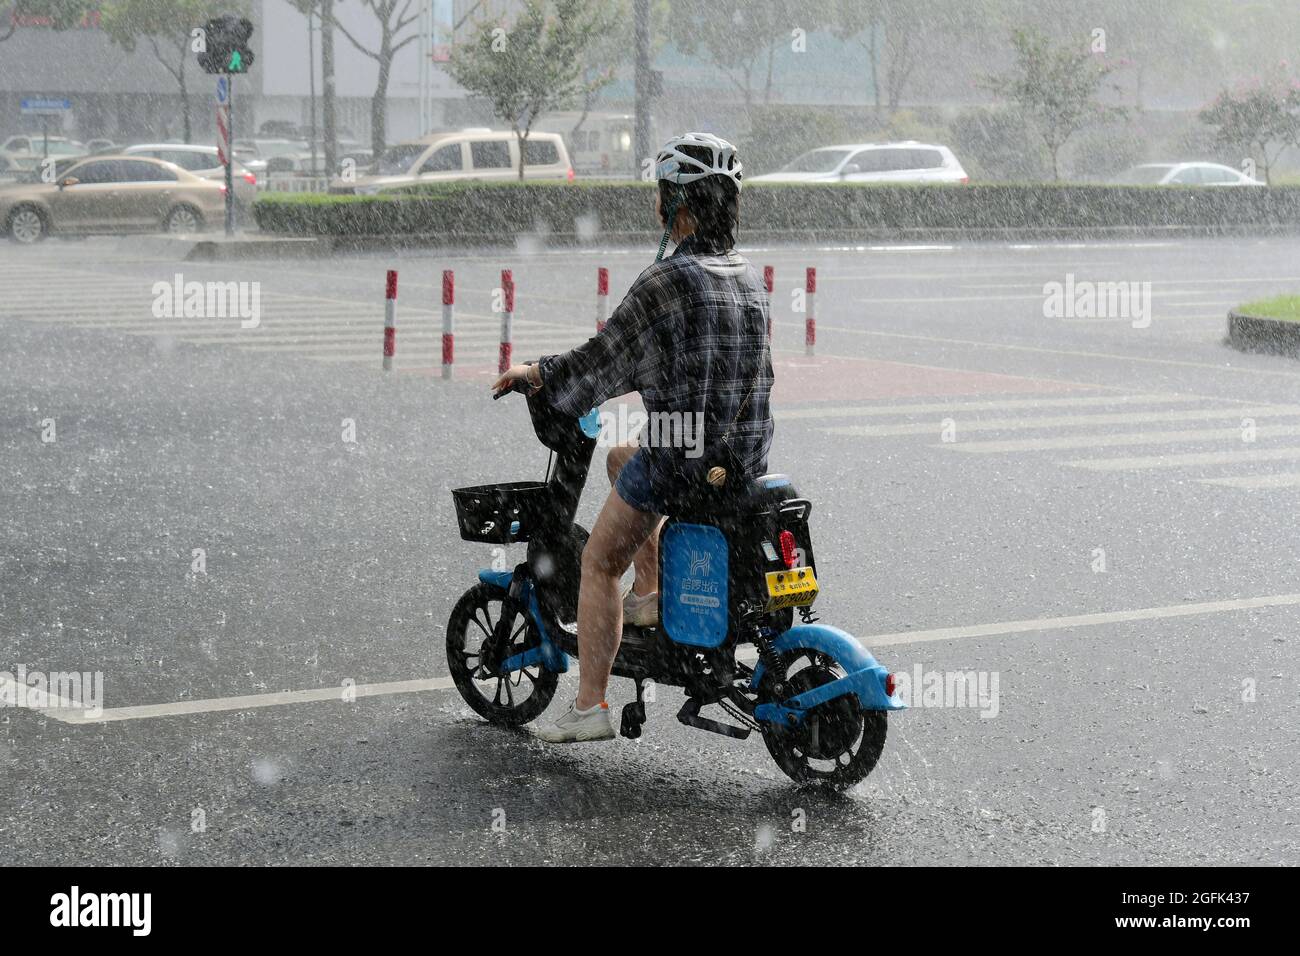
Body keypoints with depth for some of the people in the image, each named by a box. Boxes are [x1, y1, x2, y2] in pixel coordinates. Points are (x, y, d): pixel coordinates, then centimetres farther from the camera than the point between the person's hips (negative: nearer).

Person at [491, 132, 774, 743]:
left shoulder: (666, 281, -16)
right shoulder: (749, 279, 8)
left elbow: (605, 364, -12)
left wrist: (536, 374, 4)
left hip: (680, 452, -7)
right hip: (749, 456, 8)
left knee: (599, 562, 9)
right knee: (621, 459, 33)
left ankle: (590, 707, 8)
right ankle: (650, 593, 29)